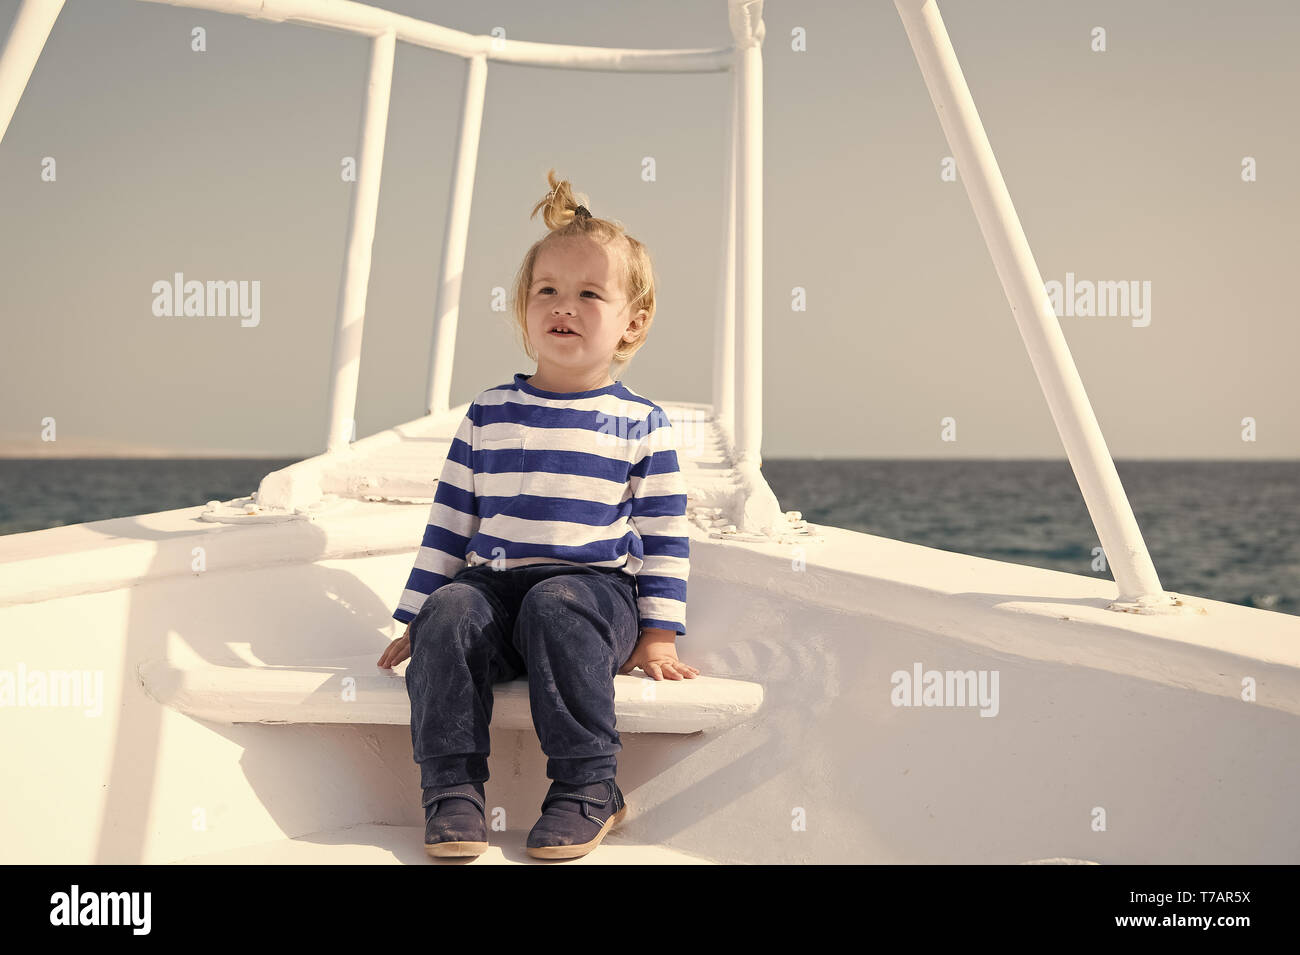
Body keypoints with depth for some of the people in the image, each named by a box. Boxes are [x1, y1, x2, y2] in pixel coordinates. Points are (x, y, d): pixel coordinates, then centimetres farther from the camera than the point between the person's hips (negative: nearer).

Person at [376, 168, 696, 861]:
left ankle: (587, 787, -28)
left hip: (596, 586, -2)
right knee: (449, 614, -29)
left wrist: (658, 634, -1)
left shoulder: (642, 425, 7)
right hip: (491, 581, 3)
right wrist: (415, 616, 12)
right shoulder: (488, 416, 13)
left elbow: (663, 537, 7)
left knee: (557, 608, -35)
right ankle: (453, 790, -24)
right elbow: (450, 520, 16)